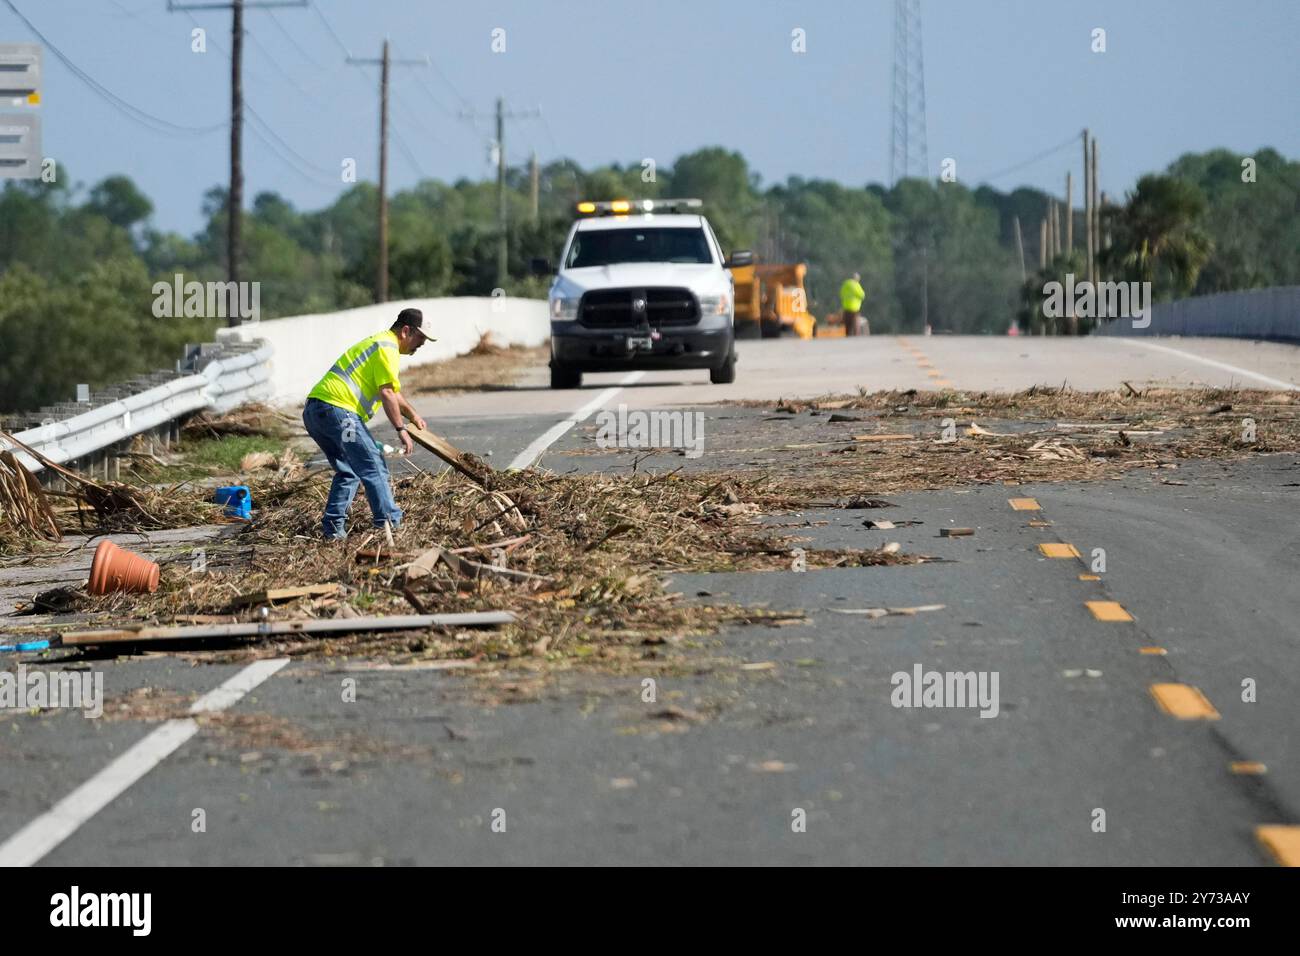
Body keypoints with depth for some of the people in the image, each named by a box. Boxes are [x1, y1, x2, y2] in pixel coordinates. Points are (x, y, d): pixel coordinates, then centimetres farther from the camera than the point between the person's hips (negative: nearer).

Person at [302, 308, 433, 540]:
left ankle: (333, 528, 11)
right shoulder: (387, 348, -5)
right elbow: (387, 393, -13)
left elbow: (392, 390, 42)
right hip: (338, 410, -10)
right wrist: (401, 429, -9)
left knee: (348, 471, 18)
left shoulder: (377, 343, 29)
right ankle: (389, 524, -8)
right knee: (374, 468, -6)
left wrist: (412, 414, 50)